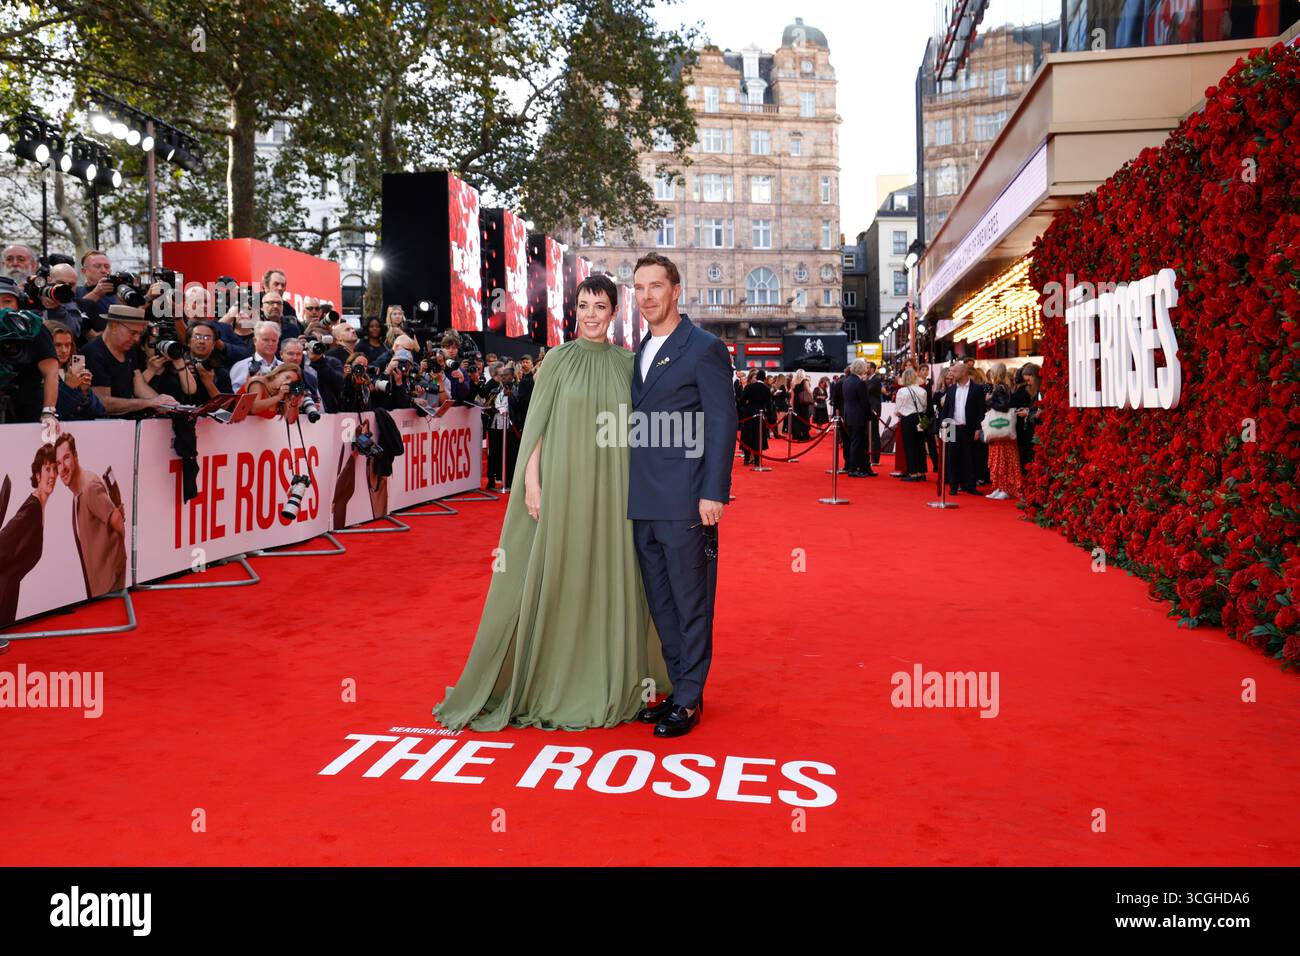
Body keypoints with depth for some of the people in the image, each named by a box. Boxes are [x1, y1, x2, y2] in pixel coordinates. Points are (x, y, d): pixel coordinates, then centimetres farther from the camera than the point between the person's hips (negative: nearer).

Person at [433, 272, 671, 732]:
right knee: (557, 579, 2)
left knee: (610, 580, 7)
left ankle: (609, 680, 21)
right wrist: (531, 482, -11)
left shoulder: (625, 362, 8)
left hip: (612, 486, 3)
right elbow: (536, 424, -2)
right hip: (564, 481, -2)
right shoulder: (559, 359, 0)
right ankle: (552, 682, 16)